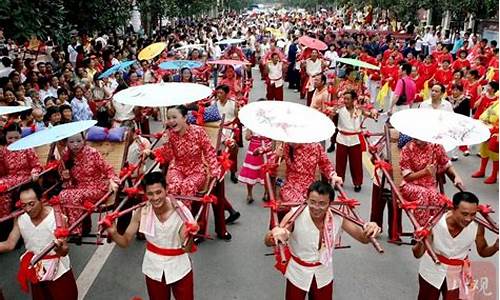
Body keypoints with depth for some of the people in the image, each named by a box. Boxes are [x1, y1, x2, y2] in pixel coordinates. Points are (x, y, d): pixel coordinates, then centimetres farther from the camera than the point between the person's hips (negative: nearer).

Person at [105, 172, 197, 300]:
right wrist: (113, 233, -28)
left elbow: (188, 249, -23)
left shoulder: (180, 211, -24)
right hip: (154, 268, 2)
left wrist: (187, 237, -44)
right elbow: (125, 242, -8)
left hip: (179, 268, -2)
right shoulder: (142, 213, -16)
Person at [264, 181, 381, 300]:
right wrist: (274, 233, -53)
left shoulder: (338, 217, -19)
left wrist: (370, 231, -34)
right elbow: (267, 242, -29)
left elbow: (363, 238, -10)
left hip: (324, 273, 2)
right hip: (298, 273, -2)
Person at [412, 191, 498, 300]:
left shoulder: (477, 227, -23)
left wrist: (495, 247, -26)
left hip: (457, 273, 1)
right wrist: (420, 244, -49)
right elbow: (418, 254, -26)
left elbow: (483, 251, -3)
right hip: (432, 270, -1)